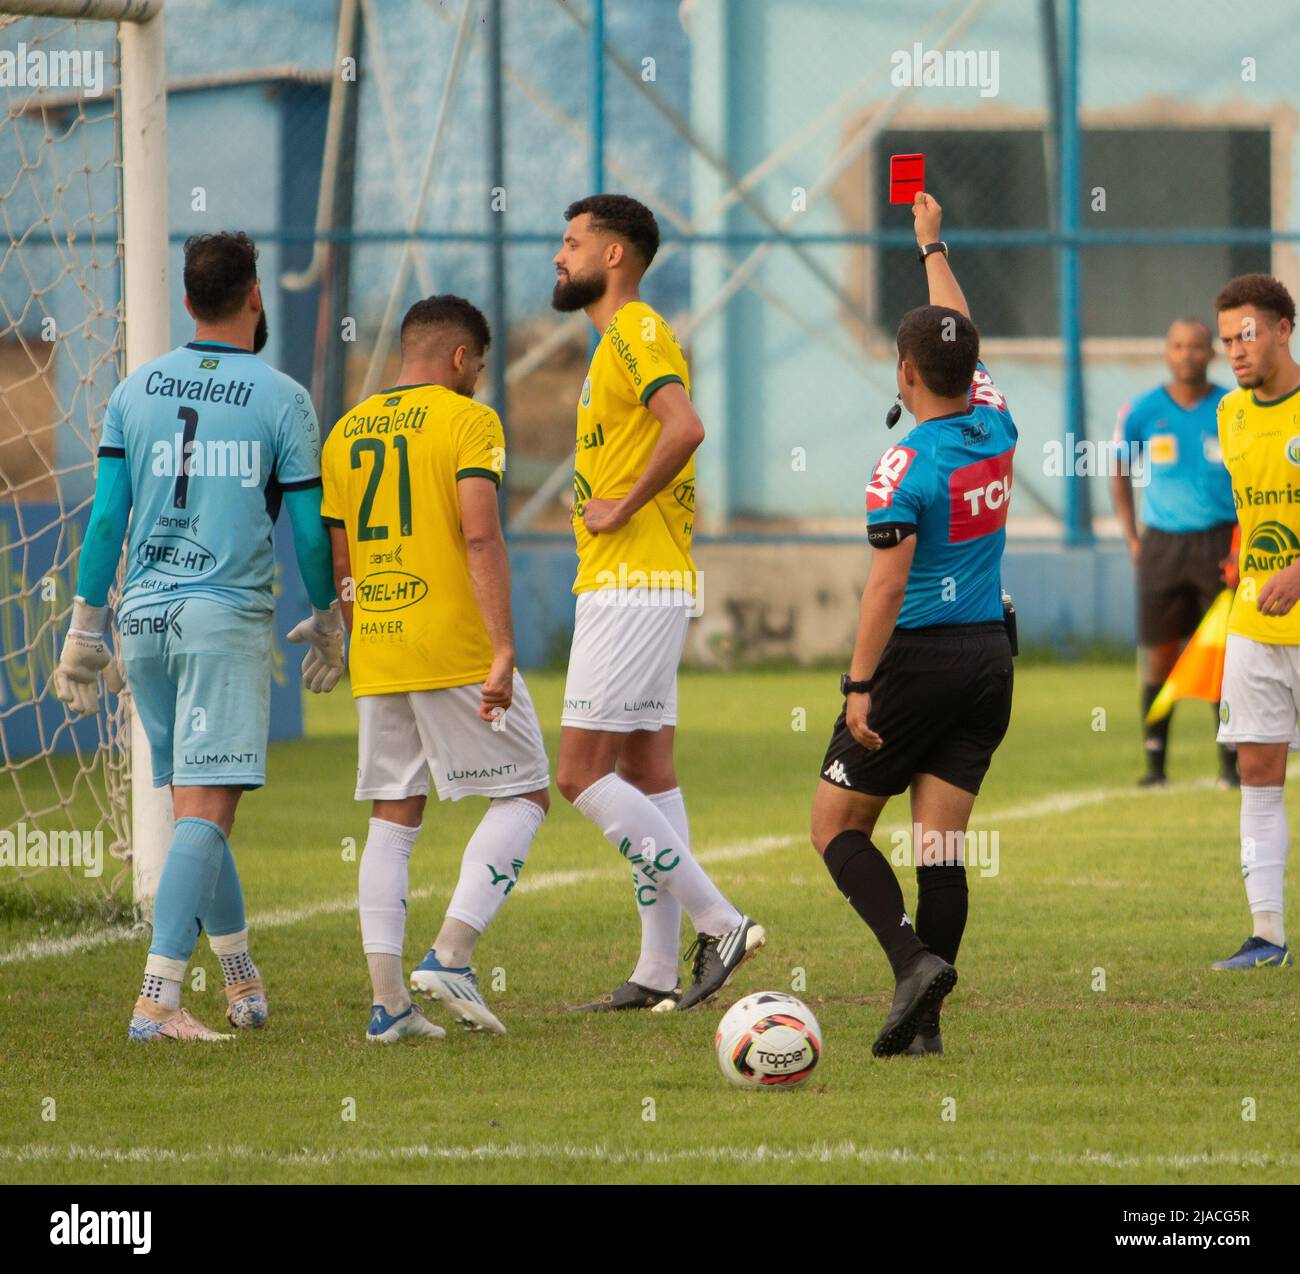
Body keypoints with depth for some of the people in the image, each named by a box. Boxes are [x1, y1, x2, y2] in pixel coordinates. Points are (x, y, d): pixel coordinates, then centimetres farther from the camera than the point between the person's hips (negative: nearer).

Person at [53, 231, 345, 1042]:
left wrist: (87, 631, 11)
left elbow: (106, 517, 6)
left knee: (192, 803, 17)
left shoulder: (136, 391, 7)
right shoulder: (283, 400, -3)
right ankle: (158, 998, -19)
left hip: (144, 618, 4)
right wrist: (328, 624, 16)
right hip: (228, 618, -4)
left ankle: (242, 976, 27)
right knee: (205, 813, -9)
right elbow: (310, 531, 1)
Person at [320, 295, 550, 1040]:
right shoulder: (468, 421, -5)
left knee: (395, 818, 10)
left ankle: (388, 999, 2)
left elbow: (339, 565, 15)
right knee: (524, 795, 5)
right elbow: (481, 537, -17)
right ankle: (451, 955, -8)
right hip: (457, 652, -6)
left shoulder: (348, 433, 13)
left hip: (377, 661, 6)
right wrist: (503, 649, -19)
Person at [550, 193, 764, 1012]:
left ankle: (720, 924, -13)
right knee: (647, 773, 8)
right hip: (636, 585, 11)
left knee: (583, 774, -12)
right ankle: (659, 973, 9)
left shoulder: (636, 333, -12)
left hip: (631, 589, -11)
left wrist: (624, 506, -20)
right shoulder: (622, 340, 21)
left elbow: (685, 427, -29)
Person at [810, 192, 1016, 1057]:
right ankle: (924, 1021, -2)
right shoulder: (996, 427, 3)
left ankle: (913, 957, -15)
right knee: (942, 844, 4)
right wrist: (933, 245, 34)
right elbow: (961, 335, 22)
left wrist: (860, 686, -16)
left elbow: (887, 584, -20)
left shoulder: (905, 466, -15)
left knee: (838, 827, 6)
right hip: (990, 654, 6)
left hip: (919, 660, -6)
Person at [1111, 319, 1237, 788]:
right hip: (1162, 544, 1)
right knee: (1160, 656, 0)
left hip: (1220, 543, -1)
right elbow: (1119, 473, 14)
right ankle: (1155, 762, 5)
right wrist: (1132, 539, 6)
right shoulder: (1142, 412, 1)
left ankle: (1230, 763, 3)